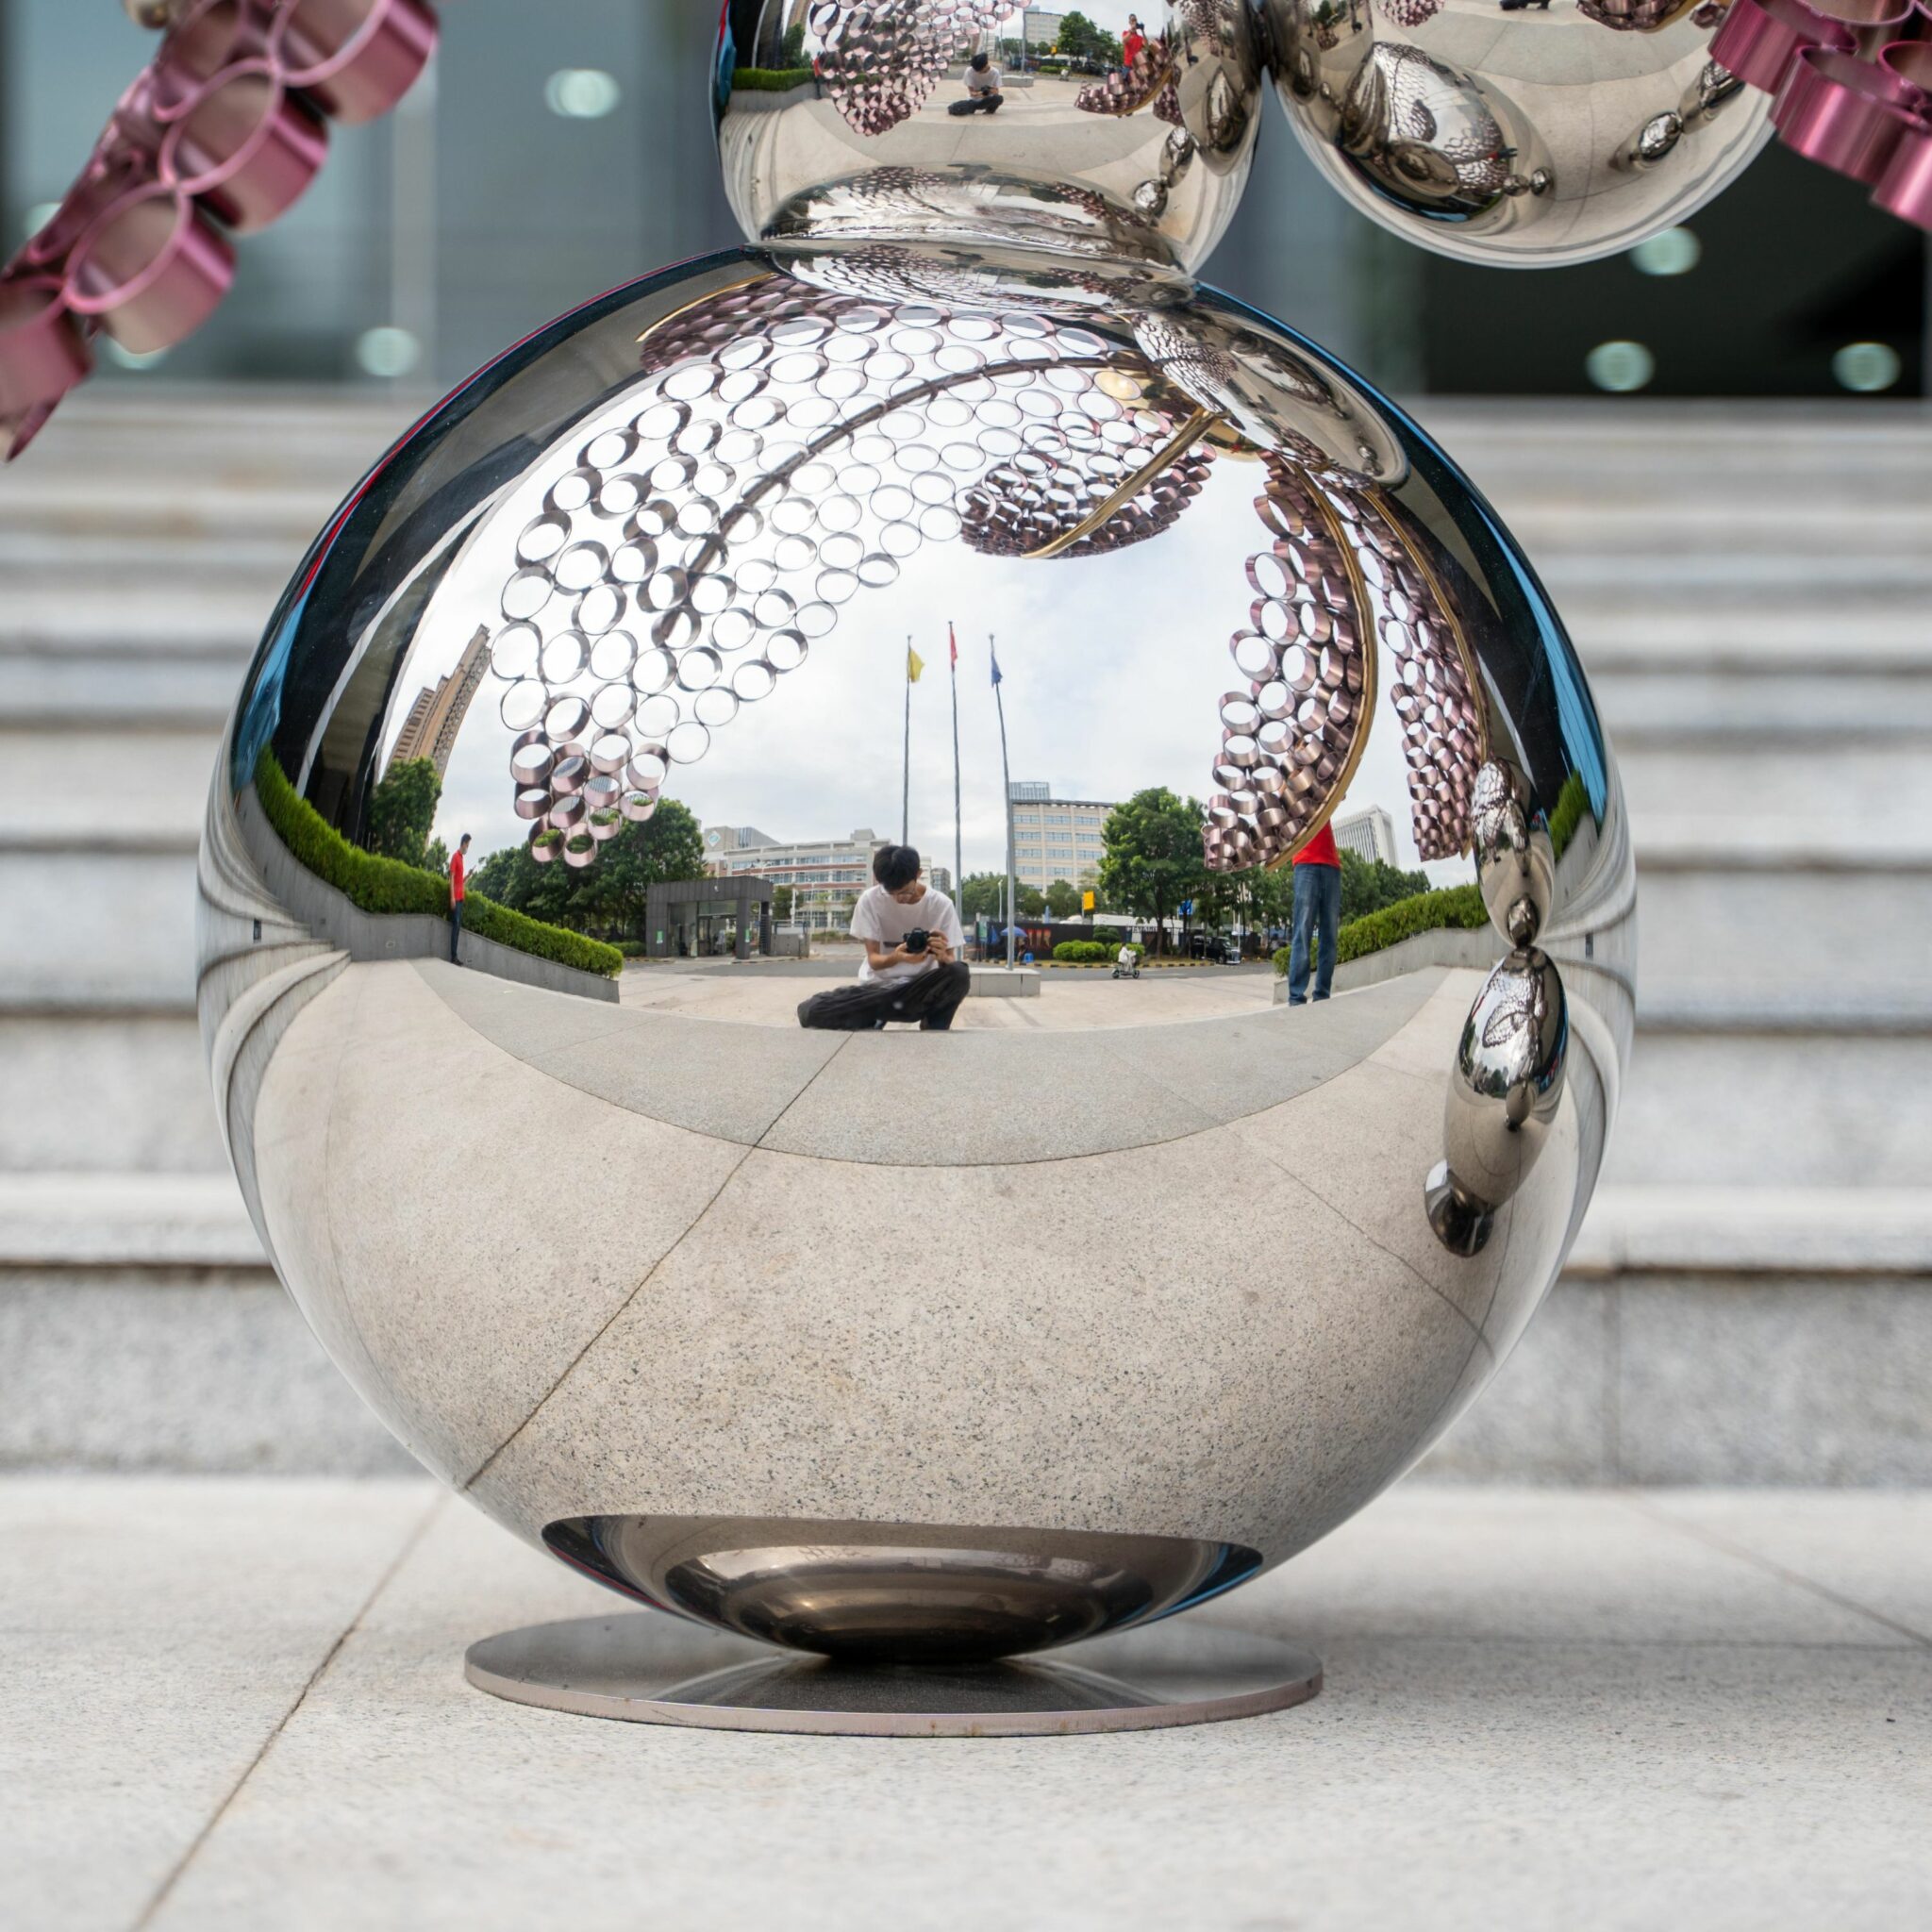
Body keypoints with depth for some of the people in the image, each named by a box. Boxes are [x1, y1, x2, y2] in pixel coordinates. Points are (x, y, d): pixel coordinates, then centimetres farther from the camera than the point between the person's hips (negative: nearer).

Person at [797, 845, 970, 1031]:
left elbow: (951, 964, -7)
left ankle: (932, 1029, -12)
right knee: (812, 1011, -26)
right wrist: (896, 958, -32)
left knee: (960, 974, -35)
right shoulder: (870, 900, -8)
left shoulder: (941, 904, -8)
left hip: (922, 988, -1)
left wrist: (942, 957, -32)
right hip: (877, 986, 1)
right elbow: (874, 960, -8)